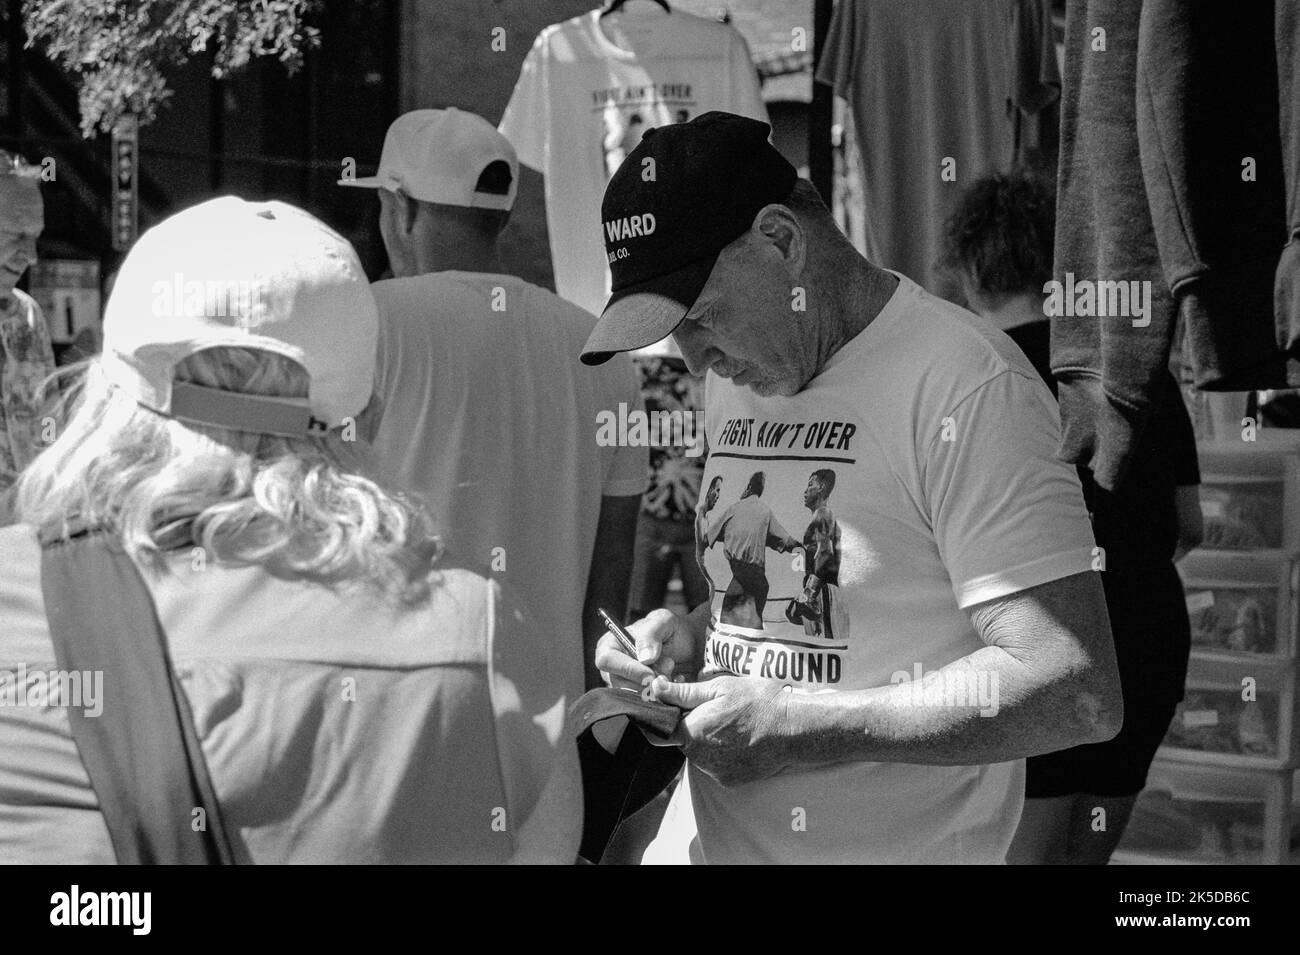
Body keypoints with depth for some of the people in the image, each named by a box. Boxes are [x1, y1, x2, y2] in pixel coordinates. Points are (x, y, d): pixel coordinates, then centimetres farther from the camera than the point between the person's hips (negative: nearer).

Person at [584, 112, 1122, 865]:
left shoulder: (965, 385, -18)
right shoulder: (737, 376, 7)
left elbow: (1076, 693, -23)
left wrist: (800, 728, -23)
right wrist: (693, 635, -2)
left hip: (894, 847, -6)